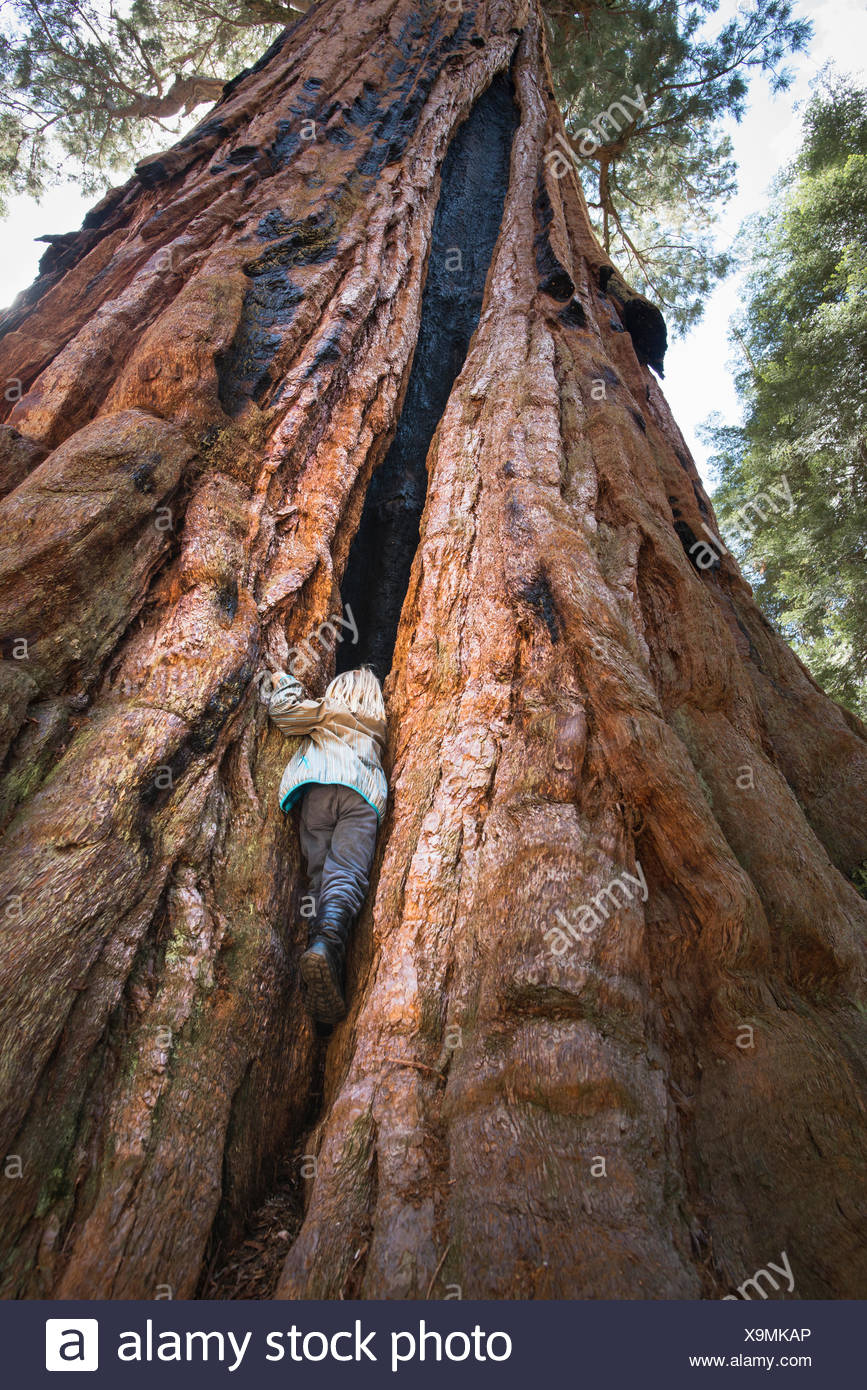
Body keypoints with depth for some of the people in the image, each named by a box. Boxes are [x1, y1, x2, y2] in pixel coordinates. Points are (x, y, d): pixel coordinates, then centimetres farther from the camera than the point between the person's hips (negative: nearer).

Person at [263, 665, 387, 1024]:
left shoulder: (325, 711, 26)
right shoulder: (378, 728, 33)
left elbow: (283, 710, 17)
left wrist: (286, 683, 36)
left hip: (319, 787, 0)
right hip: (365, 796, 0)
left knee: (321, 873, -4)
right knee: (347, 874, -18)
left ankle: (321, 940, -25)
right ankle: (328, 939, -44)